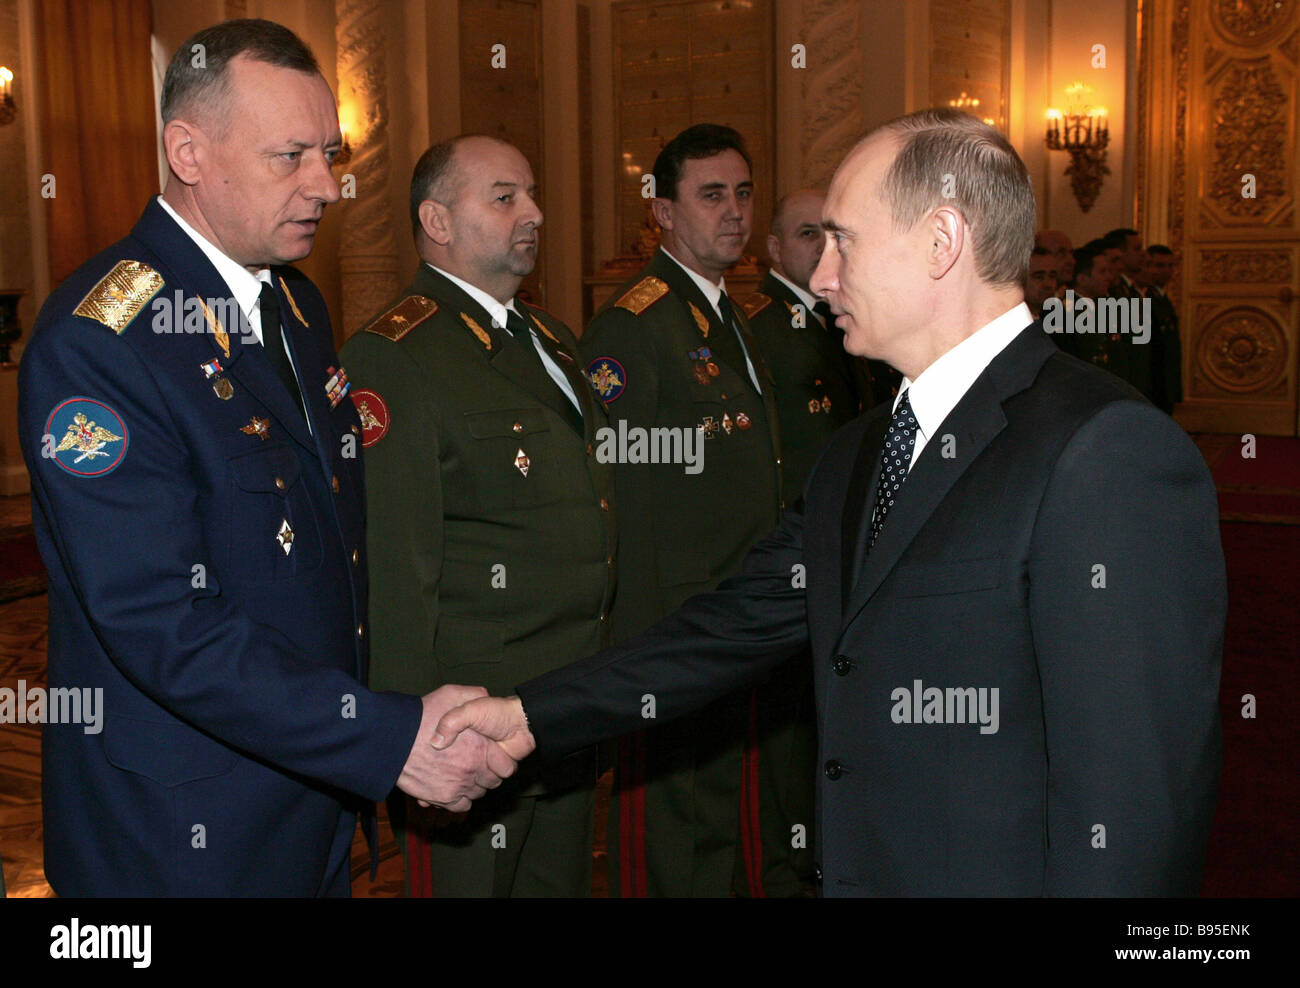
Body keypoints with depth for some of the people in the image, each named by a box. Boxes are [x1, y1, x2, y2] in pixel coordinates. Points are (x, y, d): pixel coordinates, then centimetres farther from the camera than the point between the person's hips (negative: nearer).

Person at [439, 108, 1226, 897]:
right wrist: (531, 713, 8)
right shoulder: (857, 456, 10)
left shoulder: (1111, 454, -19)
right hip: (852, 869, 7)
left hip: (998, 874, -7)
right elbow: (743, 622, 10)